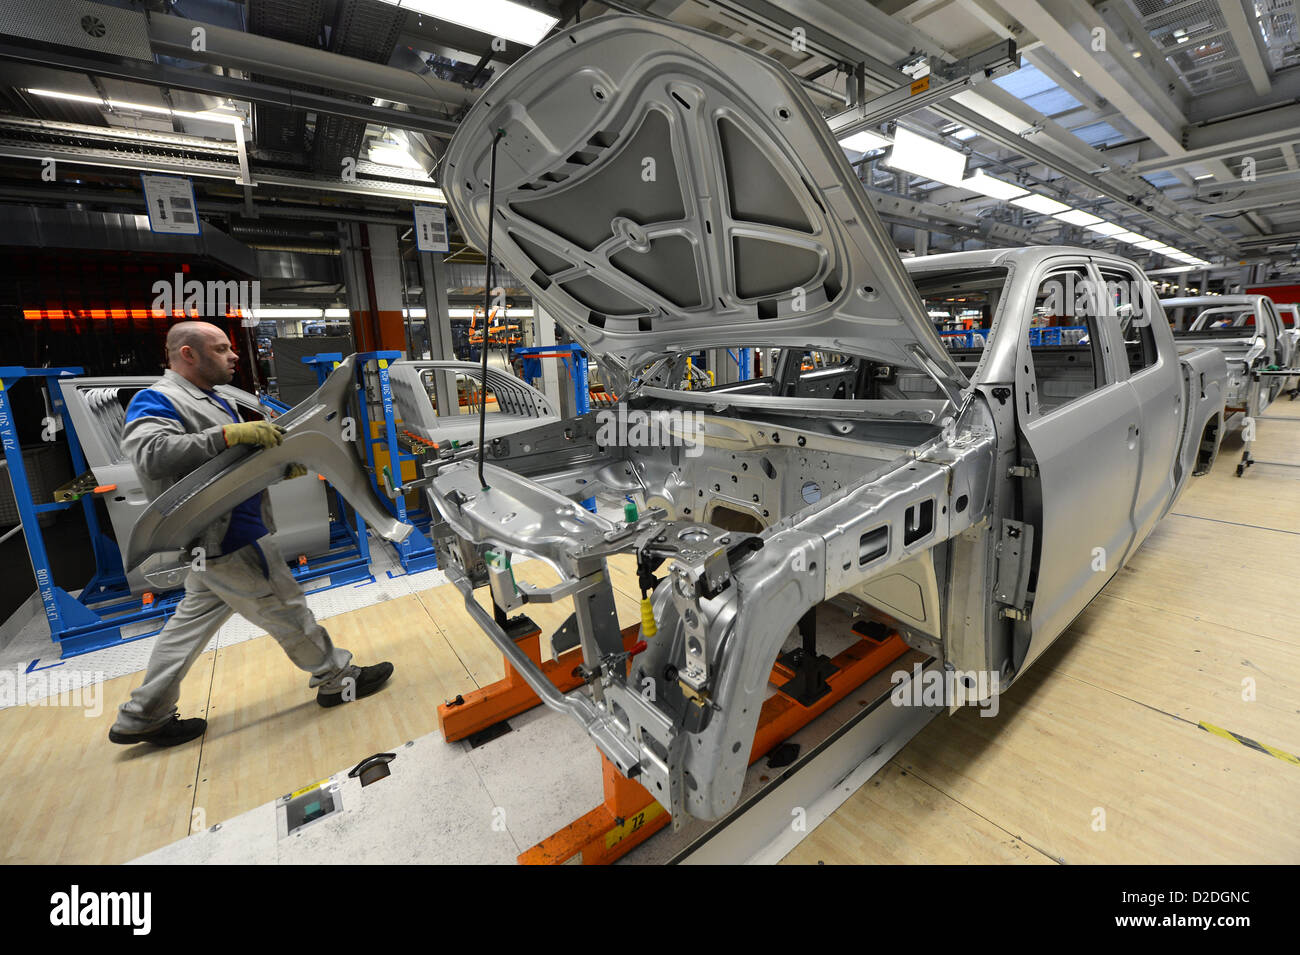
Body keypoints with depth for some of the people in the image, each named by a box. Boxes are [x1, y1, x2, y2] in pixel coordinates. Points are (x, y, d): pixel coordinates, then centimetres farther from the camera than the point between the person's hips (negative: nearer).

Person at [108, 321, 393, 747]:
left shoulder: (211, 400, 18)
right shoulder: (157, 400, -13)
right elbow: (152, 453, -32)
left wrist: (281, 470, 6)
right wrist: (228, 434, -39)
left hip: (216, 541, 10)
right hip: (226, 539, -10)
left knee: (191, 623, 18)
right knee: (285, 609, 0)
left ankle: (142, 717, 32)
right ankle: (336, 679, 14)